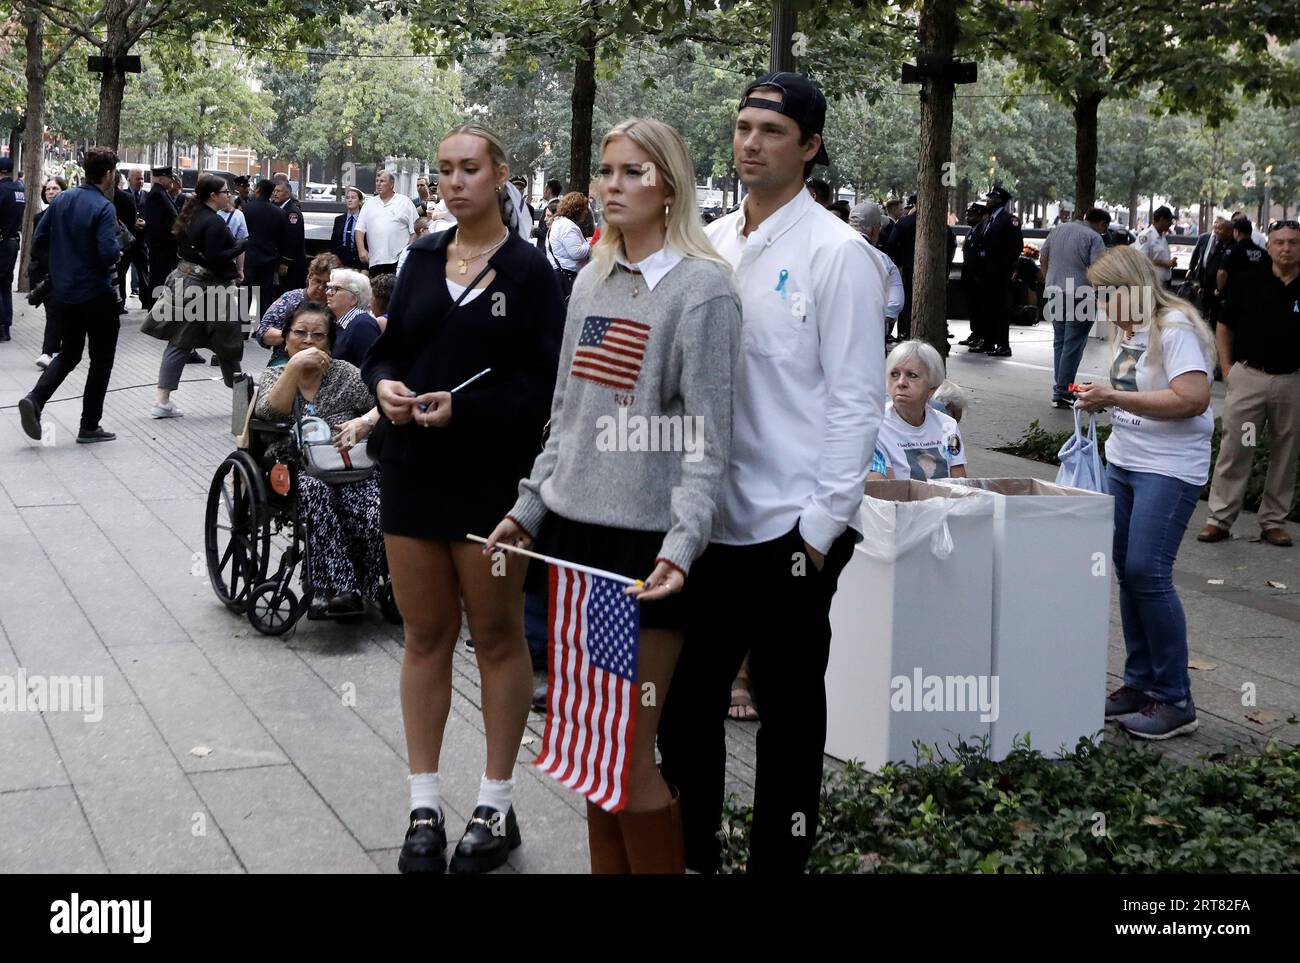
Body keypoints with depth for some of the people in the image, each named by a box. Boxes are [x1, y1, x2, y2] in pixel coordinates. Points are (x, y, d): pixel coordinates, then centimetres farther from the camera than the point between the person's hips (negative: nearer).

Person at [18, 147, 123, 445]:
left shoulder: (61, 200, 3)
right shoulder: (103, 208, -17)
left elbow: (38, 241, 6)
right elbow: (108, 254, -26)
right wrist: (118, 247, -4)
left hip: (63, 294, 6)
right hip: (97, 296, -6)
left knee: (68, 354, 20)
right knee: (101, 360, 9)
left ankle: (35, 399, -3)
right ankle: (89, 426, 11)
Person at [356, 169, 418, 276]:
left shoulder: (405, 202, 6)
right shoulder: (369, 204, 15)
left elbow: (414, 231, 2)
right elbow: (360, 229, 11)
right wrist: (361, 250, -3)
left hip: (399, 260, -3)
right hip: (375, 261, 3)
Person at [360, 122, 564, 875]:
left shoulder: (528, 269, -6)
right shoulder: (422, 260, 8)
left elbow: (547, 384, -11)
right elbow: (386, 351, 13)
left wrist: (465, 408, -22)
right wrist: (385, 385, -9)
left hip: (491, 479, -4)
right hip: (413, 472, 5)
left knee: (498, 637, 7)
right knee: (426, 636, 9)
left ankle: (497, 806, 18)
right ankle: (426, 806, 18)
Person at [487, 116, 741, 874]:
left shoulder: (703, 289, -8)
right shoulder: (592, 280, 13)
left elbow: (708, 434, -13)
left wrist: (682, 546, -22)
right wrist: (530, 507, 16)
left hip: (644, 539, -7)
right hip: (574, 528, 7)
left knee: (629, 752, -6)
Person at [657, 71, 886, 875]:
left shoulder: (837, 252, -8)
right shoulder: (710, 244, 10)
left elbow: (857, 400, -10)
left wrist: (823, 523, -13)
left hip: (791, 525, -6)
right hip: (707, 517, 6)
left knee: (789, 705, 7)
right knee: (687, 694, 13)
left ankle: (779, 857, 20)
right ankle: (689, 850, 28)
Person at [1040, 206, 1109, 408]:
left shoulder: (1058, 229, 11)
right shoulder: (1094, 238, -10)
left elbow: (1043, 257, 17)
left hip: (1055, 292, 7)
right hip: (1081, 296, -7)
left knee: (1059, 342, 15)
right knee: (1073, 344, -3)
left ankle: (1060, 388, 18)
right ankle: (1063, 392, -5)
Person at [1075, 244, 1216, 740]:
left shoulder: (1175, 328, -14)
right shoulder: (1128, 330, 14)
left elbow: (1193, 399, -24)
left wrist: (1115, 397, -21)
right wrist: (1102, 397, 7)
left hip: (1168, 470, -9)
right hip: (1123, 462, 9)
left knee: (1147, 572, -13)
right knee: (1127, 570, 8)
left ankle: (1174, 701, -5)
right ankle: (1139, 683, 16)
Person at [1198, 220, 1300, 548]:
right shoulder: (1249, 280, 0)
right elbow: (1225, 326, 8)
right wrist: (1227, 369, 2)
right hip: (1248, 377, -1)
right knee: (1234, 449, 0)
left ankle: (1273, 521, 19)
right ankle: (1220, 518, 7)